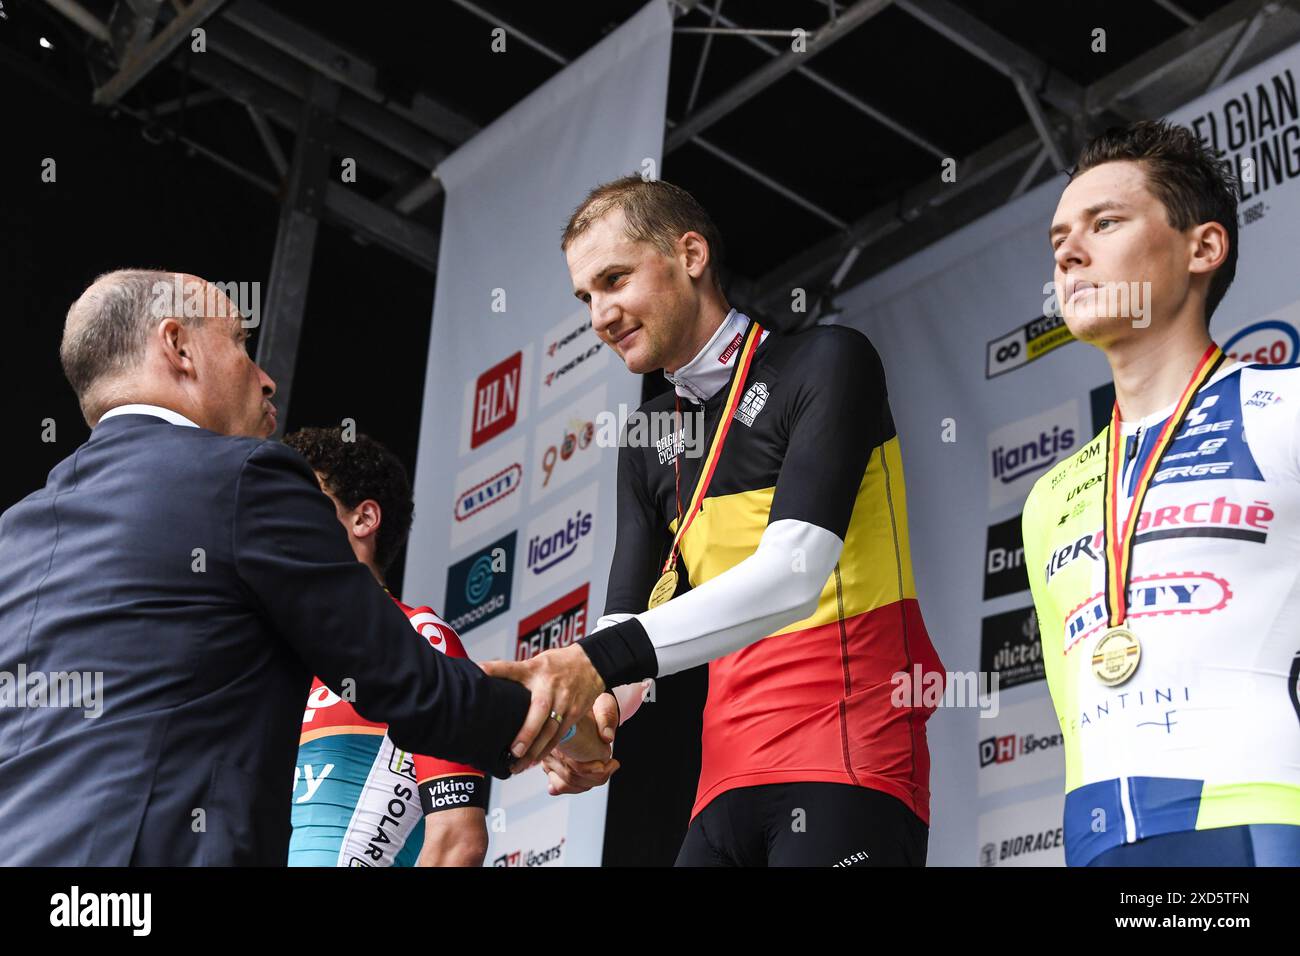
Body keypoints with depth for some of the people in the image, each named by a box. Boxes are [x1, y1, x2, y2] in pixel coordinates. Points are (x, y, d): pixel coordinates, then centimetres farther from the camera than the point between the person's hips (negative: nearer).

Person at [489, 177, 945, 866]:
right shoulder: (648, 437, 16)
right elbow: (628, 620, 10)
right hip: (733, 771, 6)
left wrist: (602, 660, -26)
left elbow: (792, 574, -18)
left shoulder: (825, 363, -4)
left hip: (849, 756, -5)